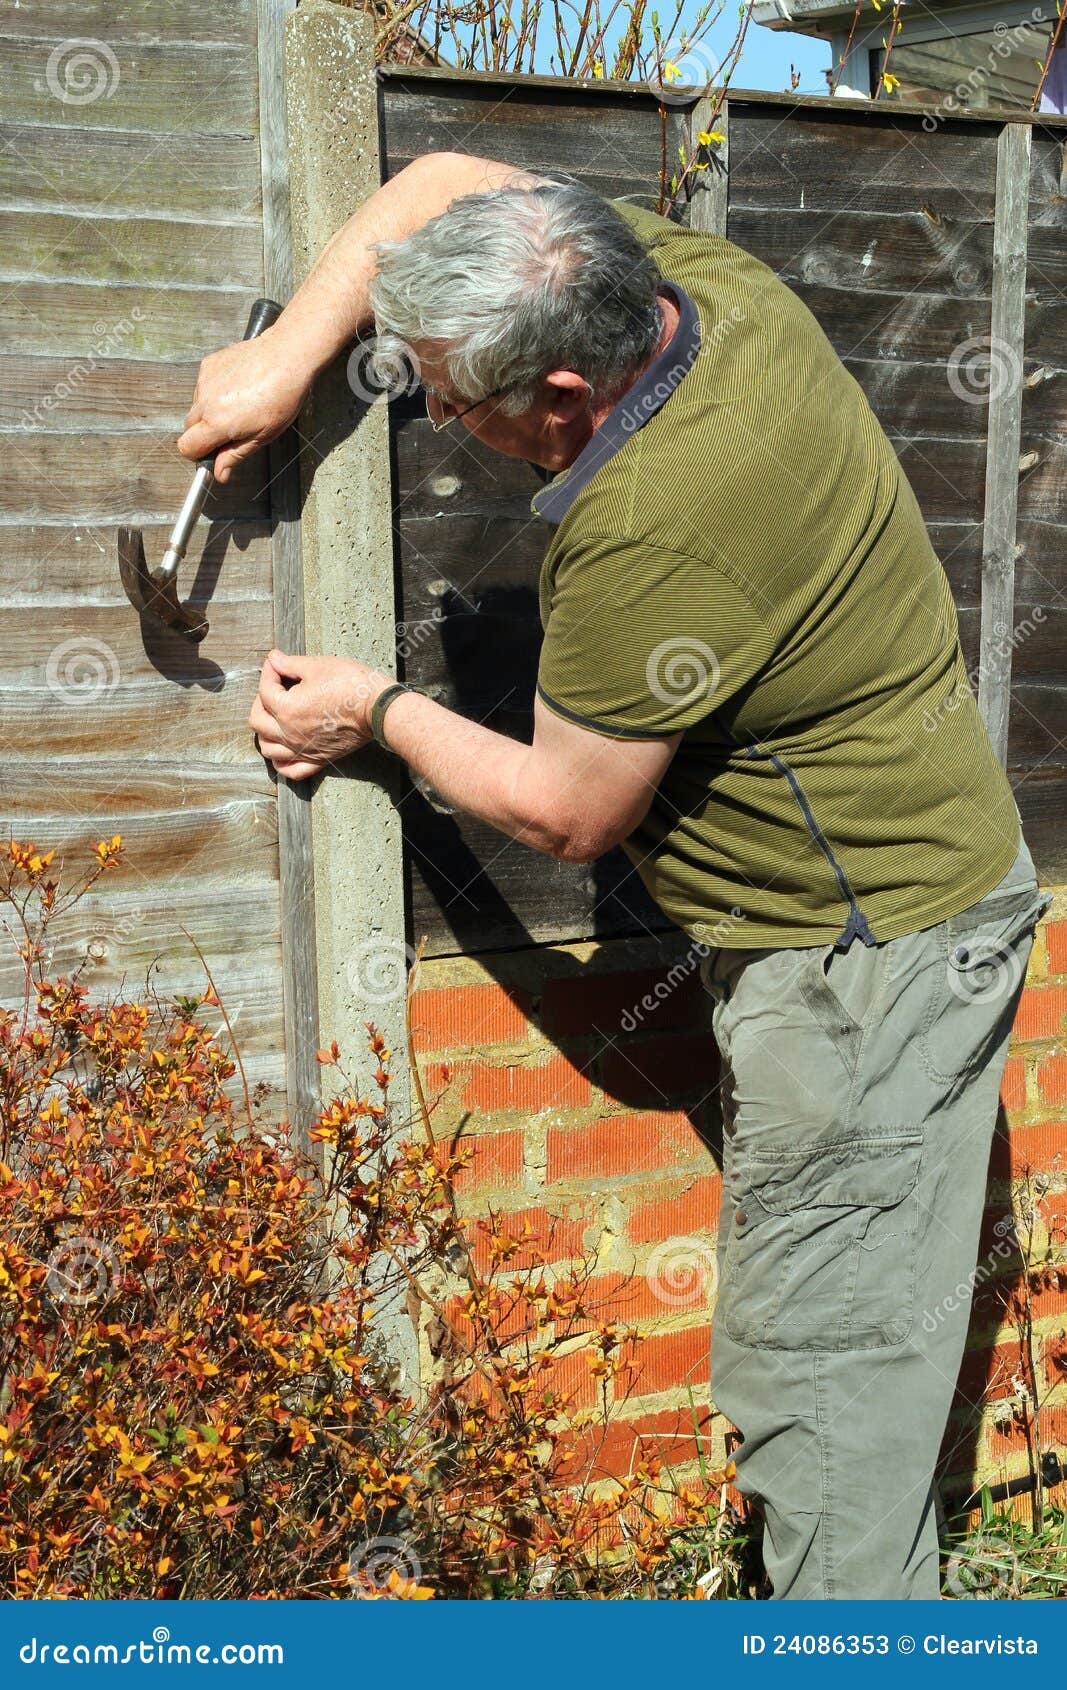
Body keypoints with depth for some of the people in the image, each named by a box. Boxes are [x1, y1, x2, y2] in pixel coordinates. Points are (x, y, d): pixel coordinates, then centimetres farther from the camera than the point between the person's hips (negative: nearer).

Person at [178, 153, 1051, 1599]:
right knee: (837, 1342, 20)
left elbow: (565, 814, -16)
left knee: (820, 1373, 2)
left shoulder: (652, 531, -30)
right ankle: (874, 1593, 35)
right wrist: (289, 354, 2)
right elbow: (442, 180, 11)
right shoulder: (692, 272, -4)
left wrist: (380, 711, -1)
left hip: (875, 957, -10)